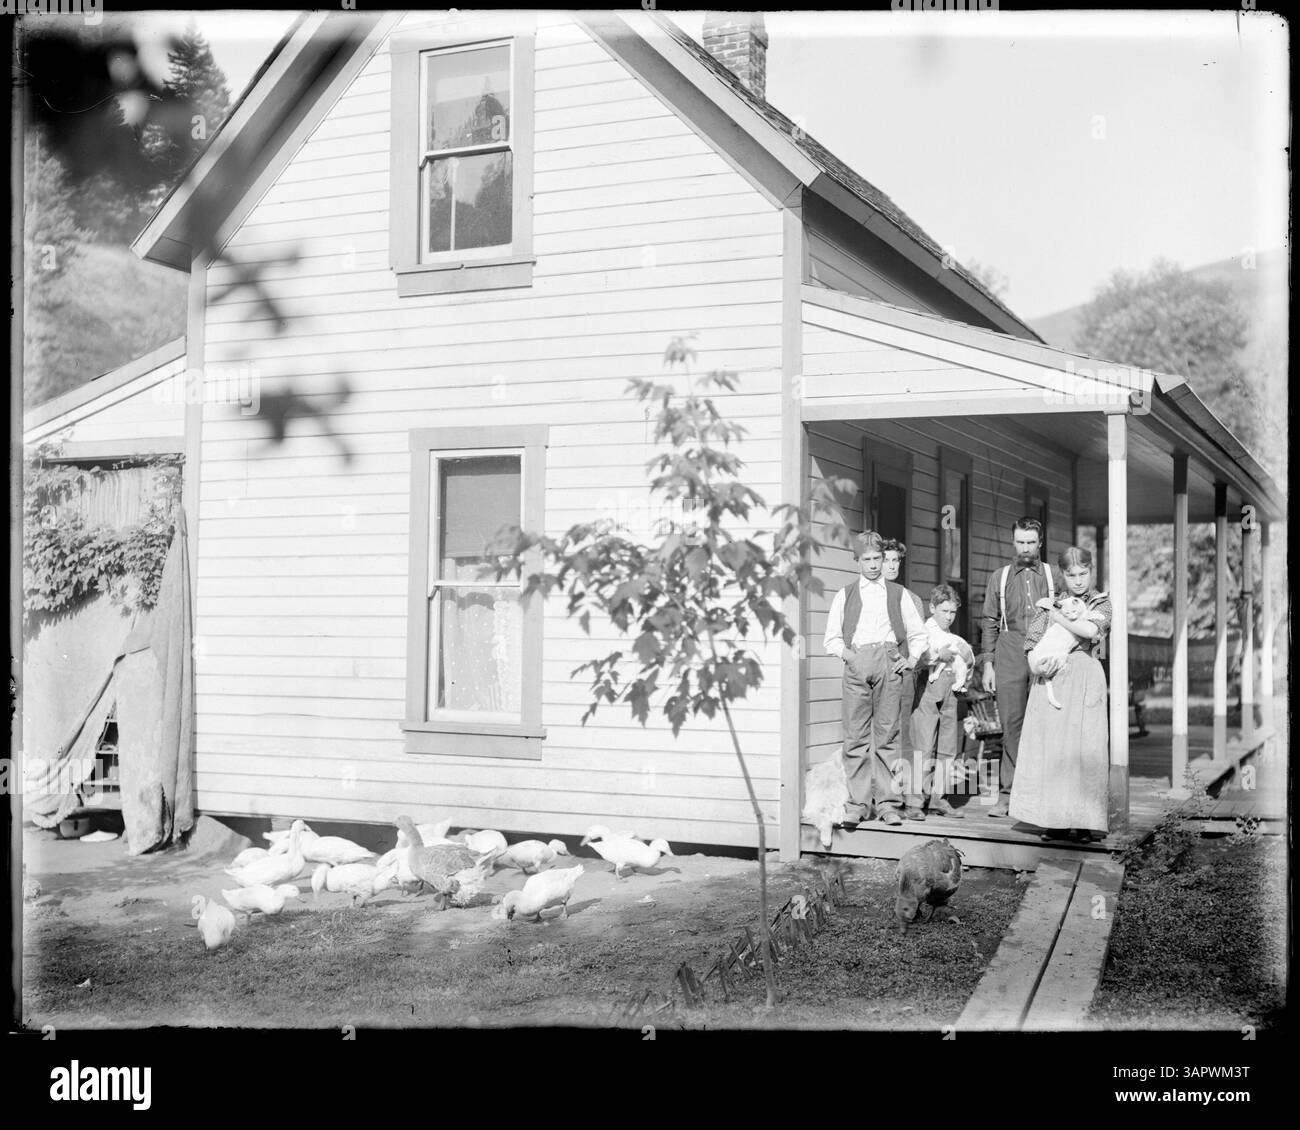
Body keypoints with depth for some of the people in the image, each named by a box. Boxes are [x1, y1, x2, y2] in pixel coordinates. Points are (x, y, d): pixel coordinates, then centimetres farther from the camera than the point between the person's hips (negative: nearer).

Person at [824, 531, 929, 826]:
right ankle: (857, 803, -1)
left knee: (887, 734, -2)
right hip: (856, 664, 0)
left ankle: (888, 802, 1)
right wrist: (846, 653, -6)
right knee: (856, 736, -4)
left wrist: (911, 659, 3)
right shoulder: (845, 594, 16)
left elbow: (918, 633, 18)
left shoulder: (897, 593, 18)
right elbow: (832, 638, 12)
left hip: (889, 662, 0)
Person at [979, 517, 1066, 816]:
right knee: (1011, 726, -2)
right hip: (1010, 659, 0)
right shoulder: (999, 577, 13)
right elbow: (989, 623, 13)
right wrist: (987, 663, 5)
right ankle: (1007, 795, 1)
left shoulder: (1054, 577, 12)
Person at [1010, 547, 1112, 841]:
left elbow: (1091, 630, -12)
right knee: (1049, 747, -2)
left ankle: (1083, 820, -5)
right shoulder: (1050, 604, 16)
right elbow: (1030, 641, 9)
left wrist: (1055, 614, -3)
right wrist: (1047, 657, -9)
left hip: (1084, 676, -3)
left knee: (1083, 747, -8)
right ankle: (1055, 819, 2)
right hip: (1050, 677, 3)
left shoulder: (1101, 602, 8)